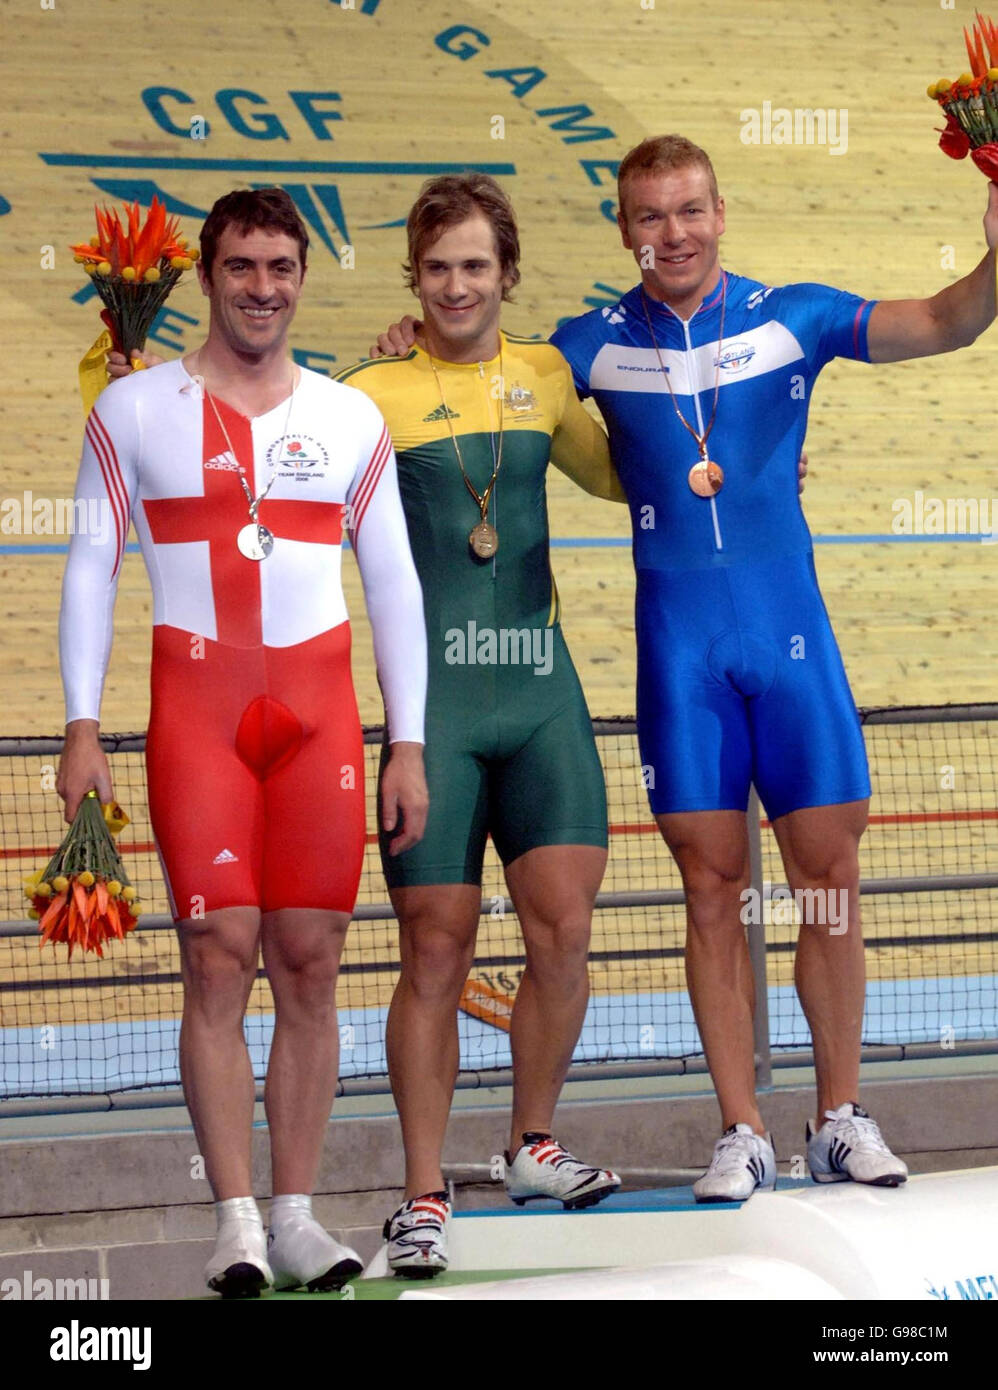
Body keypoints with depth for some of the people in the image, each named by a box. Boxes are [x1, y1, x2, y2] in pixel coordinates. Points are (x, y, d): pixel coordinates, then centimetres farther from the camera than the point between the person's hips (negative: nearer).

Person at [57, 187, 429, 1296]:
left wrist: (408, 746, 7)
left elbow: (394, 586, 12)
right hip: (195, 704, -2)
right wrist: (81, 730, -2)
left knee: (310, 962, -1)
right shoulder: (134, 411, 7)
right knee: (218, 957, -9)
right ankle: (237, 1224, -7)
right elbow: (90, 570, 6)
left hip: (319, 709, 2)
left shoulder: (350, 420, 11)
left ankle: (296, 1214, 5)